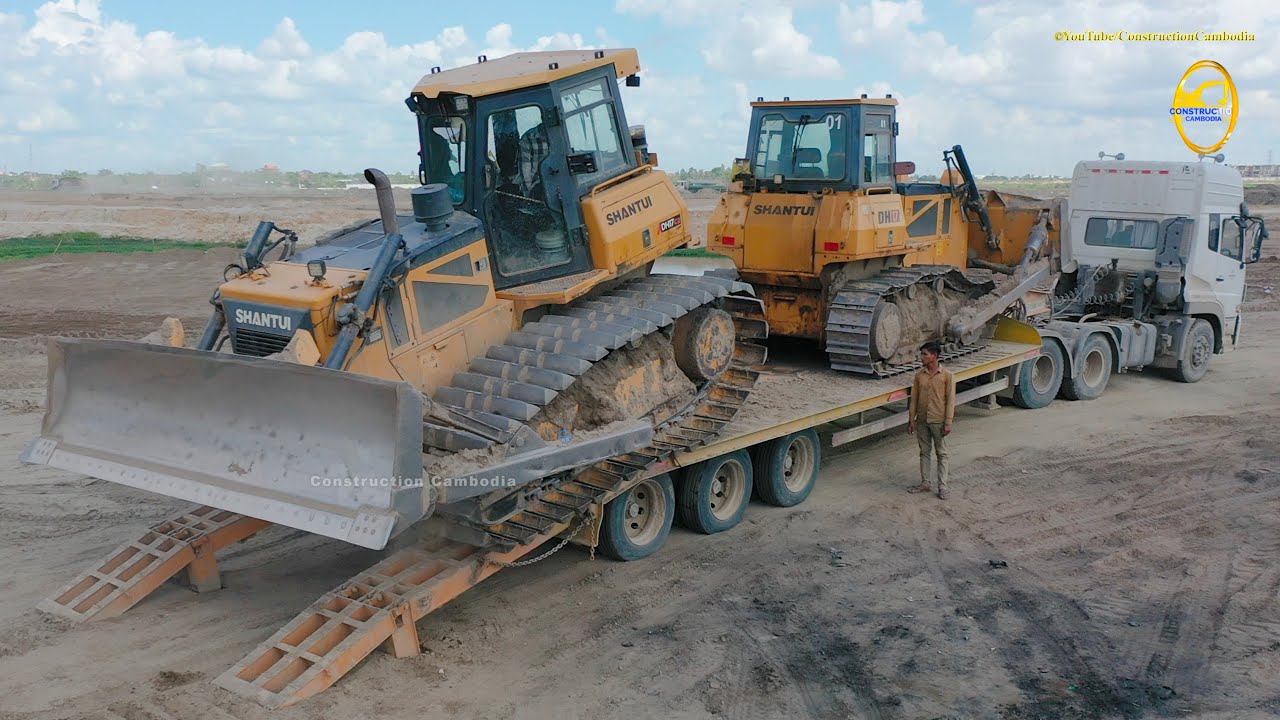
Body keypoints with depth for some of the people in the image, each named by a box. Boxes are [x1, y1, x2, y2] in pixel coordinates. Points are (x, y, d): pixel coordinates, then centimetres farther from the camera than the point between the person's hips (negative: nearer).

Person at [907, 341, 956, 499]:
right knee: (924, 452, 13)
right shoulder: (919, 375, 2)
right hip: (922, 420, 5)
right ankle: (924, 483, 23)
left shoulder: (947, 375, -10)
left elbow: (950, 400, -10)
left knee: (942, 453, 4)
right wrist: (911, 419, 6)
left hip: (938, 421, -5)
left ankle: (942, 486, 9)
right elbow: (914, 398, 8)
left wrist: (948, 423, -13)